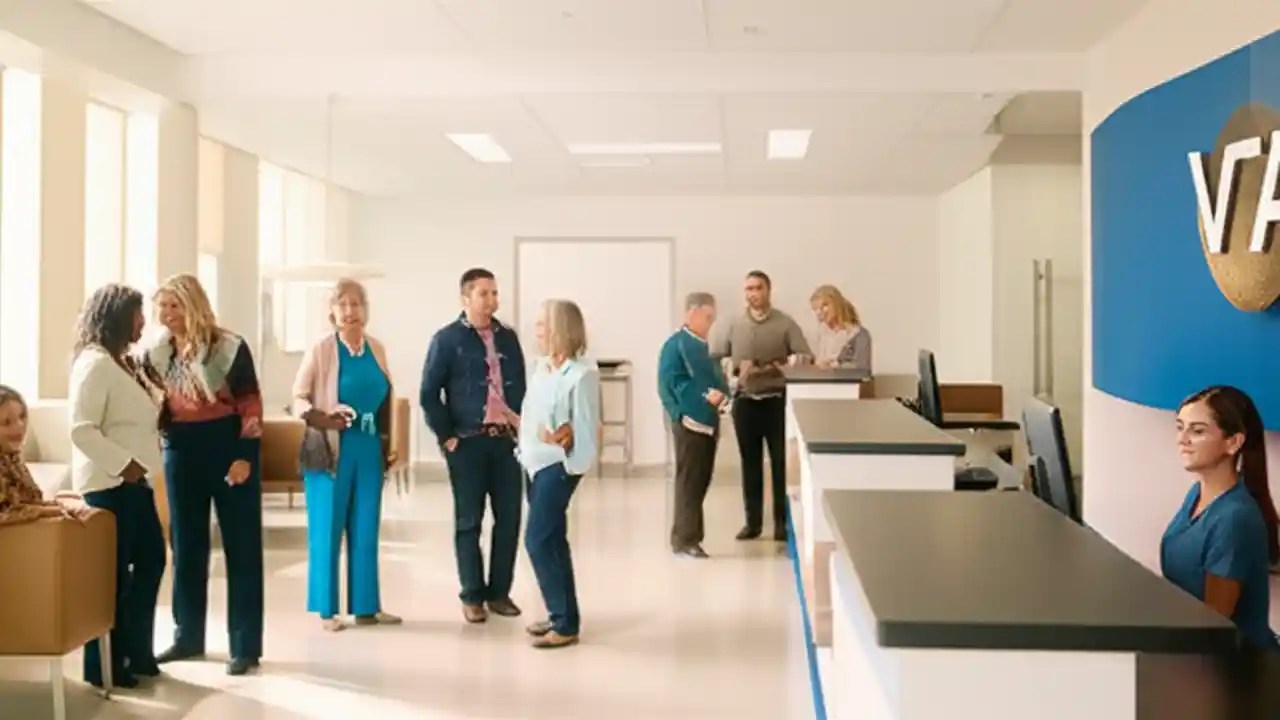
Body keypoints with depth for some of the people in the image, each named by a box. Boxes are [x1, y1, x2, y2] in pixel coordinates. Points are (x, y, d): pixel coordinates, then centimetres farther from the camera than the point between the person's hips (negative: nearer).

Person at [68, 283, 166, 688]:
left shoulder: (125, 361, 14)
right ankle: (102, 666, 9)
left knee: (150, 561, 13)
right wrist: (123, 465, -22)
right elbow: (82, 430, -22)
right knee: (111, 573, -2)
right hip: (109, 484, -10)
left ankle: (135, 652, 25)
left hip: (135, 482, 10)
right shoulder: (94, 363, -16)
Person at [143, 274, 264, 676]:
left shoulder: (230, 348, -8)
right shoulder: (156, 353, 6)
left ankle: (245, 646, 6)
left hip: (227, 449, -5)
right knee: (186, 546, 12)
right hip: (181, 453, 5)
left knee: (241, 547, 0)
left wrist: (245, 456, -15)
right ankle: (188, 636, 26)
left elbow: (250, 404, -8)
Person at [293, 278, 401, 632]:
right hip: (331, 449, -5)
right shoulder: (321, 350, -7)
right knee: (327, 530, 1)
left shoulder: (377, 349, 7)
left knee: (366, 530, 9)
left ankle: (366, 606, 18)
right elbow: (298, 397, -7)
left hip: (369, 449, 5)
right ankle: (327, 609, 10)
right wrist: (322, 419, -24)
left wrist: (387, 443, 12)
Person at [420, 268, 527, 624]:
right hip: (467, 442, -4)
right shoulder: (447, 339, -3)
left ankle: (499, 592, 18)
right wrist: (447, 436, -6)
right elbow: (429, 394, -4)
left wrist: (520, 424, 5)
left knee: (509, 518, 5)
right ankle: (472, 596, 14)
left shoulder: (507, 337, 10)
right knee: (469, 521, 4)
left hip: (505, 440, 4)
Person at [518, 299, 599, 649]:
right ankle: (561, 616, 24)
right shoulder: (540, 366, 8)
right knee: (552, 540, 14)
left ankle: (566, 624, -3)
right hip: (536, 463, 8)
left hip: (559, 465, -8)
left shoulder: (582, 373, -15)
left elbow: (587, 427, -13)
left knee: (537, 540, -11)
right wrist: (524, 450, 8)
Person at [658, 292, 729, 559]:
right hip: (690, 421, -8)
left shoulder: (701, 346, 16)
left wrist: (721, 395, -3)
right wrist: (704, 396, -25)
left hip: (707, 421, 8)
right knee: (689, 482, -5)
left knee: (700, 481, 12)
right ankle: (685, 540, 1)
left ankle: (689, 536, 21)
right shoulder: (676, 345, -9)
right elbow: (672, 382, -18)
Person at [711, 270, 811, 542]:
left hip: (777, 401, -2)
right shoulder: (734, 325, 7)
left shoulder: (785, 324, -2)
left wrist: (776, 368, -21)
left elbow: (806, 358, -9)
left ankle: (782, 521, 10)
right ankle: (753, 521, 16)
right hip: (745, 402, 3)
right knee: (750, 463, 8)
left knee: (781, 462, 2)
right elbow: (713, 357, 6)